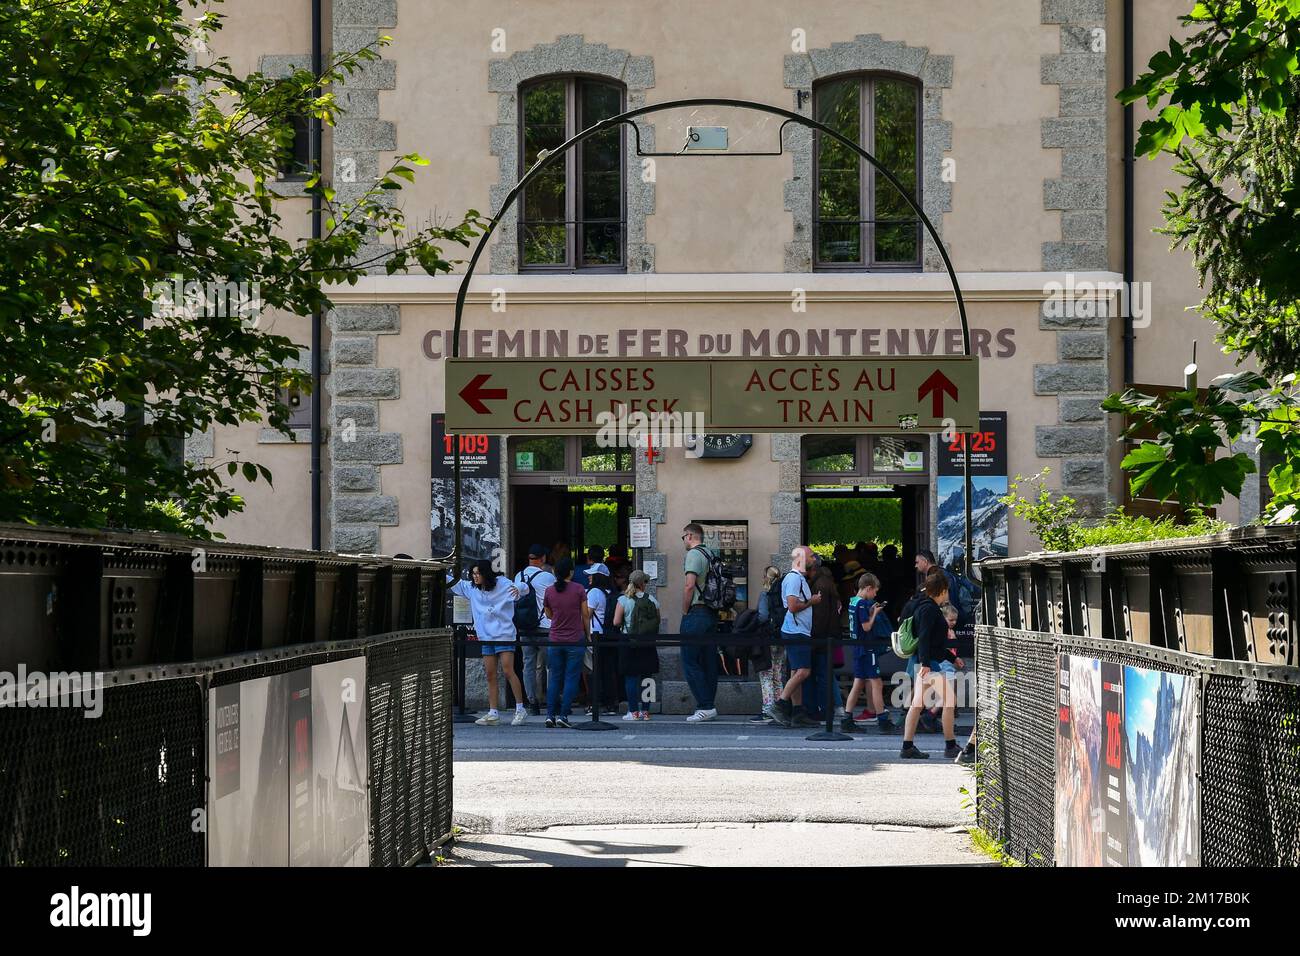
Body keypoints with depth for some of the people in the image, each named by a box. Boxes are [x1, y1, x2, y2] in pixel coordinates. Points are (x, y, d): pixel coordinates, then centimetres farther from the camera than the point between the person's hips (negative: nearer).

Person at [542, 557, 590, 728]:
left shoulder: (549, 591, 1)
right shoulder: (579, 589, -6)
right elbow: (586, 615, -1)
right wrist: (587, 634, 10)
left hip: (555, 641, 3)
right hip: (575, 640, -3)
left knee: (554, 679, 9)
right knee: (571, 679, 1)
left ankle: (550, 715, 4)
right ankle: (563, 715, -5)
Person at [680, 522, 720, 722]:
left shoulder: (693, 554, -10)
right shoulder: (711, 555, 15)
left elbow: (689, 586, -19)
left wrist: (684, 611, -8)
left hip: (696, 614, -8)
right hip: (712, 614, 8)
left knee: (690, 662, -6)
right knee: (709, 661, 9)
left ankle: (704, 706, -12)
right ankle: (709, 706, 10)